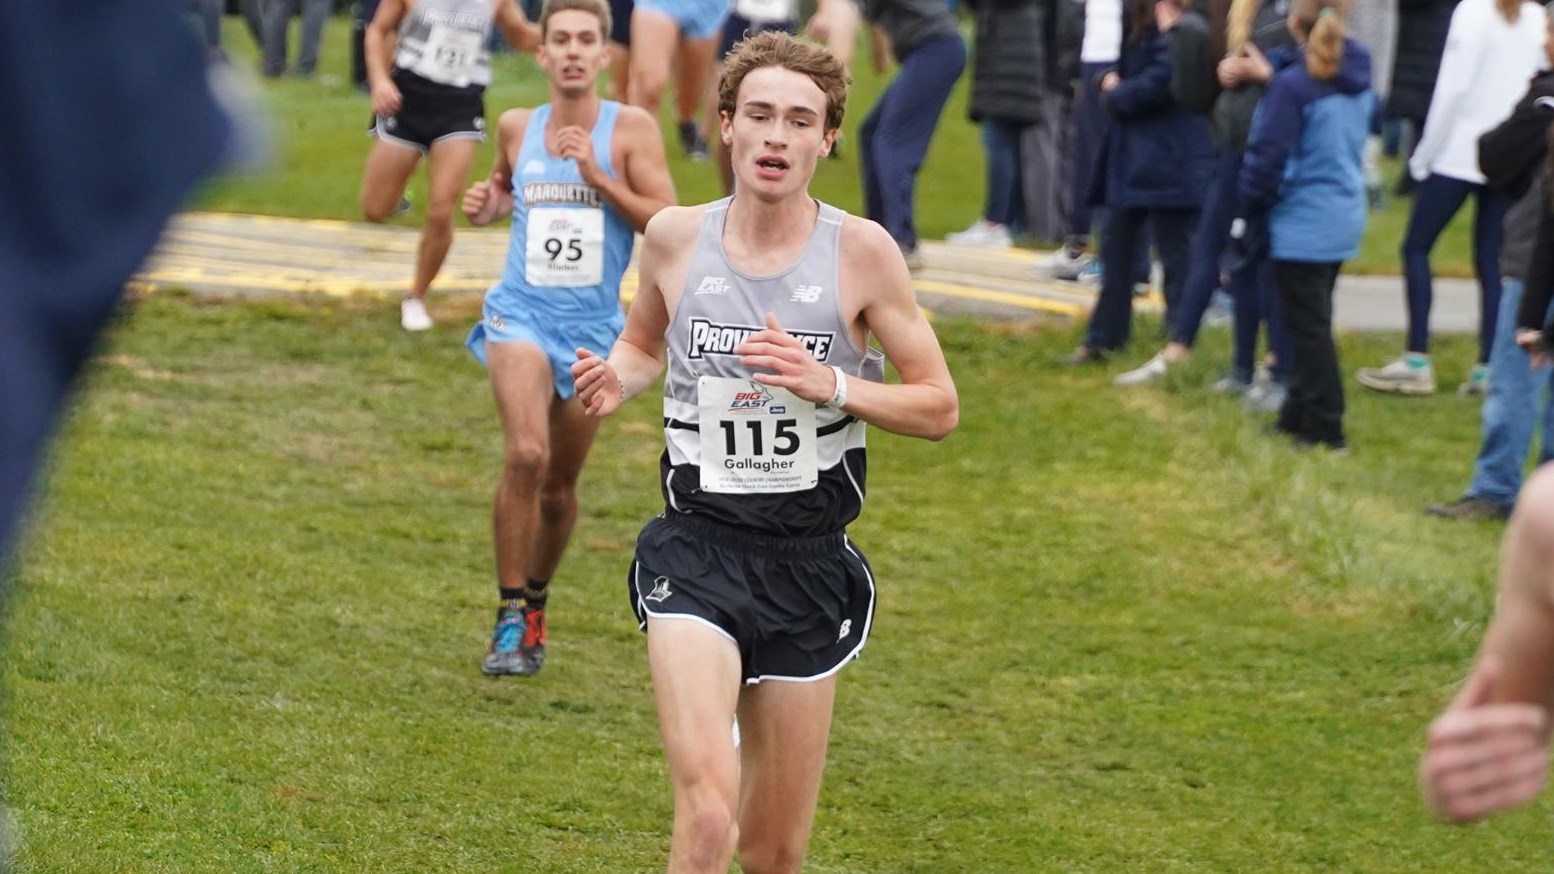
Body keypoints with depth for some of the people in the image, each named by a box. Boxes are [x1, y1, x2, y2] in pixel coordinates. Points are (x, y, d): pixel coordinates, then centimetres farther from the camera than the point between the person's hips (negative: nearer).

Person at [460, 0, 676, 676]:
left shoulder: (631, 130, -4)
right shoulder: (516, 127, 5)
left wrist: (597, 177, -19)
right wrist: (487, 203, 4)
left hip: (593, 326, 0)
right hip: (522, 313, 0)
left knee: (560, 484, 11)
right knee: (525, 454, -23)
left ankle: (535, 601, 36)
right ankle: (511, 618, -14)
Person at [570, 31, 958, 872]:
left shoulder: (861, 250, -4)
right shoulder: (675, 236, 0)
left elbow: (938, 407, 0)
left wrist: (830, 385, -17)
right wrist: (617, 379, -2)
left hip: (809, 561, 1)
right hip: (697, 550, -1)